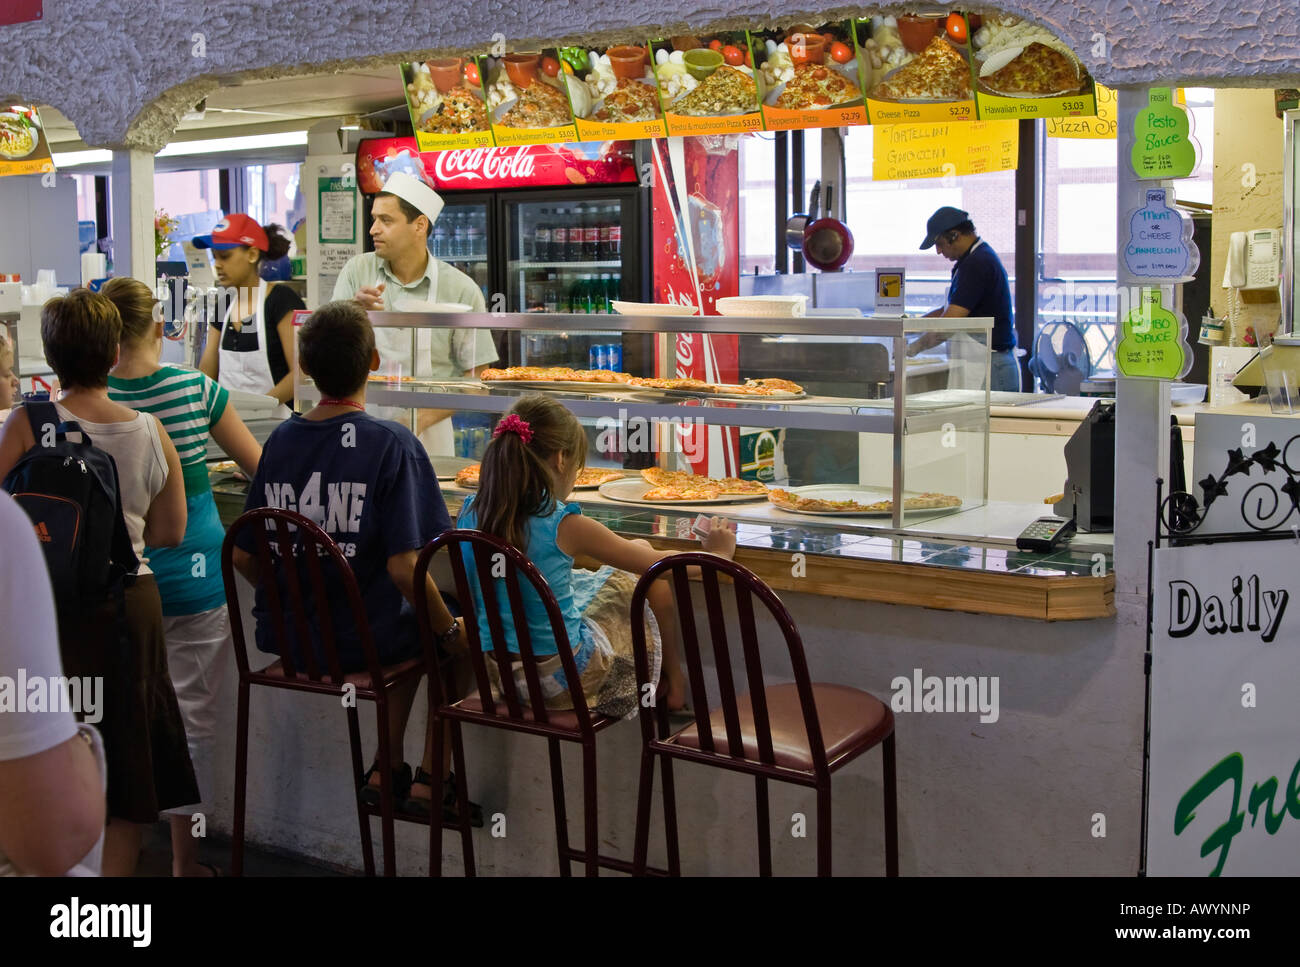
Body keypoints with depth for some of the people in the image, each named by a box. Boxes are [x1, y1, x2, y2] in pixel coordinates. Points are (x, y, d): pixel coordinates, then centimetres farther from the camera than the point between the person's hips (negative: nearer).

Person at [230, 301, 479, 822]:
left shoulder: (280, 438, -2)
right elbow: (403, 568, -23)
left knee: (413, 627, 32)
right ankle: (431, 778, 20)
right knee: (461, 638, 22)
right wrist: (450, 631, -6)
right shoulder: (391, 443, -18)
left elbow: (243, 555, 3)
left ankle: (388, 769, 31)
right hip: (358, 641, -6)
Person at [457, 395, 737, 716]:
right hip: (560, 679, -6)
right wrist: (716, 553, 10)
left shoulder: (470, 512, -6)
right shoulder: (565, 526, -22)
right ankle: (674, 683, 29)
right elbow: (660, 564, -10)